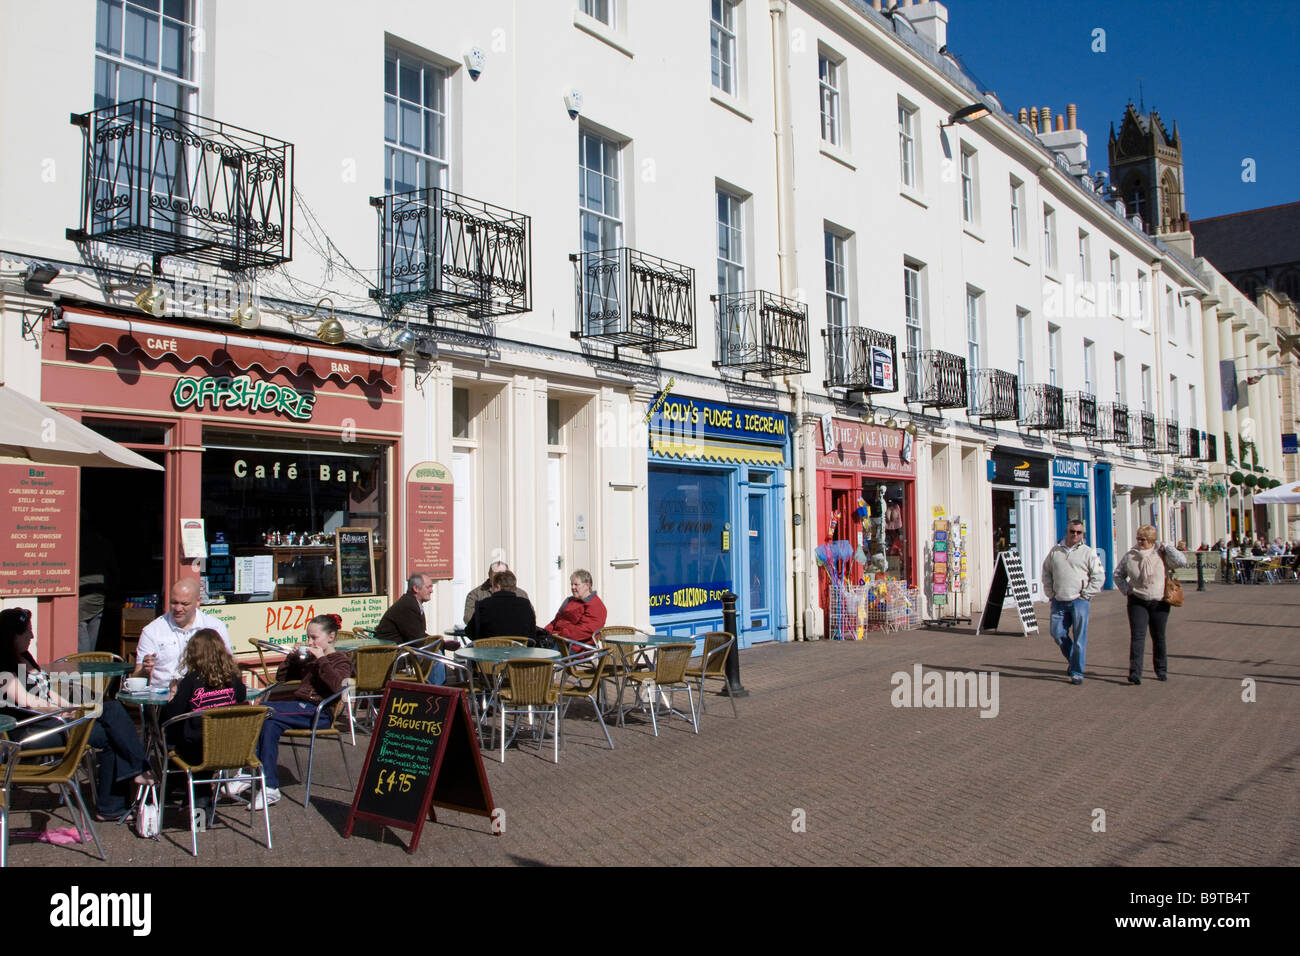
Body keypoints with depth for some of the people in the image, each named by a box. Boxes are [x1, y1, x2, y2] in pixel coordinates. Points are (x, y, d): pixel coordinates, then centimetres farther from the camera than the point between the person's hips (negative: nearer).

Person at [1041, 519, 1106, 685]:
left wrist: (1085, 595, -4)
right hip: (1059, 601, 3)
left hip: (1079, 601, -3)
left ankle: (1077, 672, 3)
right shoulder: (1055, 551, 11)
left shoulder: (1088, 553, 2)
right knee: (1057, 633, 2)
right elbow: (1046, 573, 18)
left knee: (1080, 638, -4)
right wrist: (1050, 593, 8)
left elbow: (1099, 576, 2)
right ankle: (1072, 659, 29)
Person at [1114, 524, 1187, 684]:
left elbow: (1182, 562, -17)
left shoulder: (1161, 555, -3)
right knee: (1137, 637, -11)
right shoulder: (1130, 556, 1)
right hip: (1137, 602, 0)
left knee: (1159, 637, 11)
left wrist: (1165, 548, -13)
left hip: (1159, 603, 0)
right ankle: (1135, 673, -16)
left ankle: (1161, 671, 27)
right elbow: (1118, 575, 13)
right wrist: (1126, 591, 1)